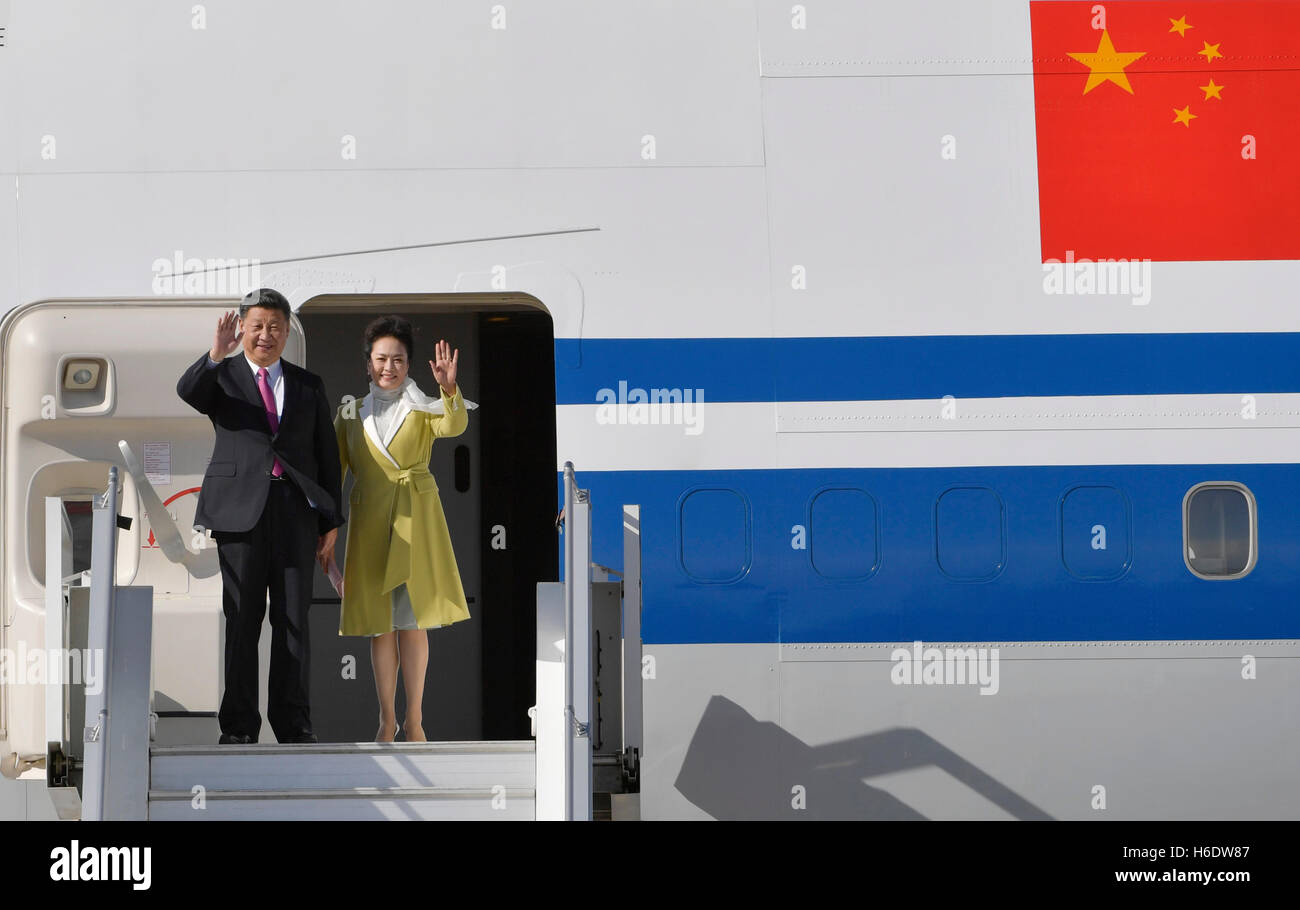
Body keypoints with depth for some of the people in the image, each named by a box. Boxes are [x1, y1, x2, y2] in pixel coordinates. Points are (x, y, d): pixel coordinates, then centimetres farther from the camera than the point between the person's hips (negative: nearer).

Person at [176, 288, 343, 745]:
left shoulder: (308, 385, 15)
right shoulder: (222, 377, 7)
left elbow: (327, 454, 14)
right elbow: (186, 392, -16)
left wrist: (330, 520, 9)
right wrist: (215, 355, -33)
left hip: (295, 511, 2)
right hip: (241, 509, -2)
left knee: (294, 620, 3)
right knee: (241, 619, 0)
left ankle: (293, 722, 9)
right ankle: (238, 725, 5)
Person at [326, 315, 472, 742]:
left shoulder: (423, 410, 1)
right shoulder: (350, 414, 5)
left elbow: (455, 426, -21)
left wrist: (449, 389, -41)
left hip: (416, 521, -1)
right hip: (369, 521, 1)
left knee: (413, 621, 2)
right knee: (381, 623, 6)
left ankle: (414, 720, 10)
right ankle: (387, 719, 15)